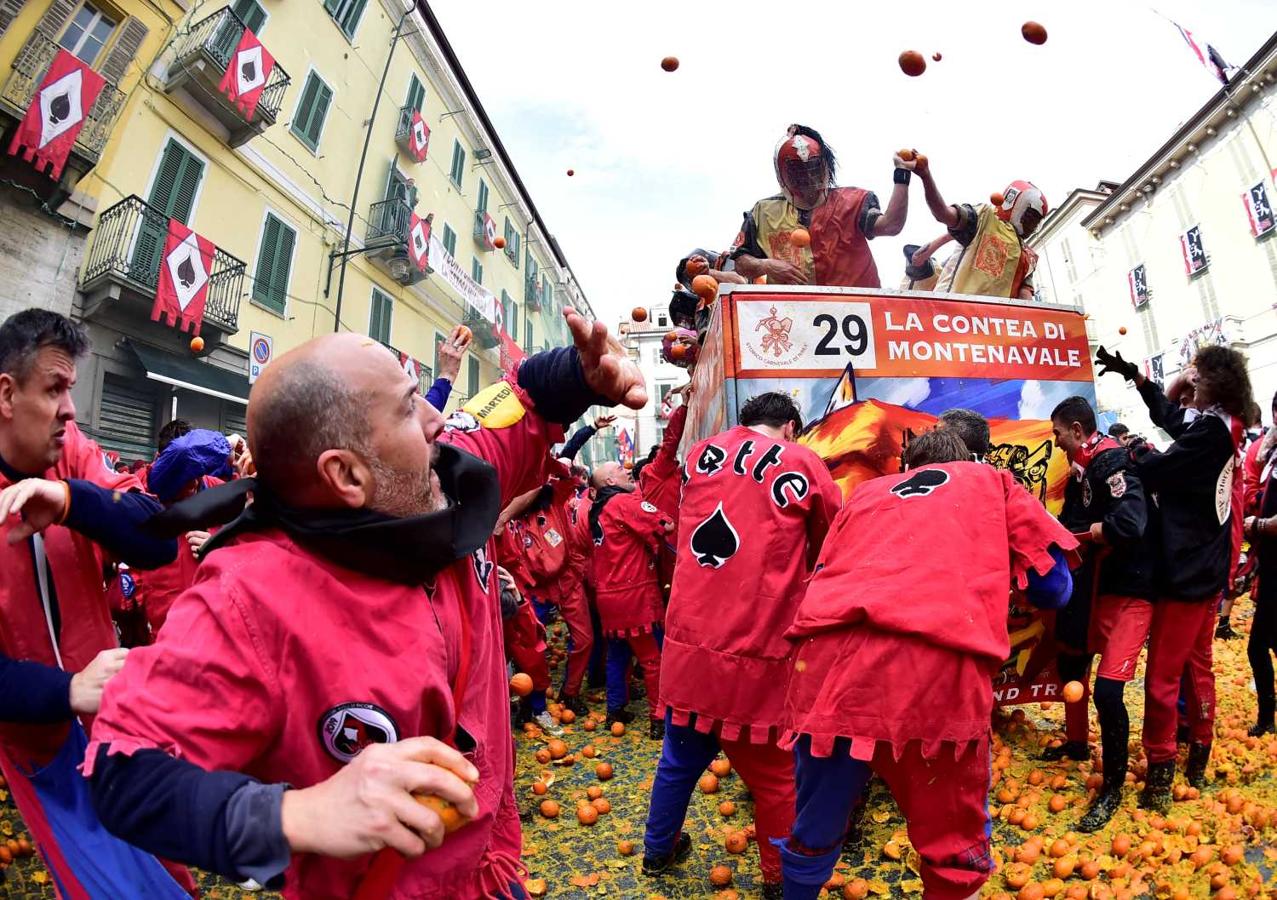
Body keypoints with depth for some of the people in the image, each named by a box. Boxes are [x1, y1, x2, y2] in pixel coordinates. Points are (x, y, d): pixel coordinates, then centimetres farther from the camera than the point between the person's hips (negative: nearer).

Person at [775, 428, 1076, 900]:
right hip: (938, 668, -2)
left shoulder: (865, 492, 31)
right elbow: (1053, 586, 28)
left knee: (813, 833, 23)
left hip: (828, 660, 3)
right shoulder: (991, 481, 27)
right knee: (955, 848, 20)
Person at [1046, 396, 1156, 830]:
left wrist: (1071, 533, -20)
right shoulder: (1082, 469, 8)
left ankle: (1113, 787, 6)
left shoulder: (1112, 462, -20)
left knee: (1108, 689, -13)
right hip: (1091, 586, 10)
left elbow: (1129, 522, -33)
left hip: (1127, 589, -10)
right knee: (1071, 664, 22)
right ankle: (1077, 744, 43)